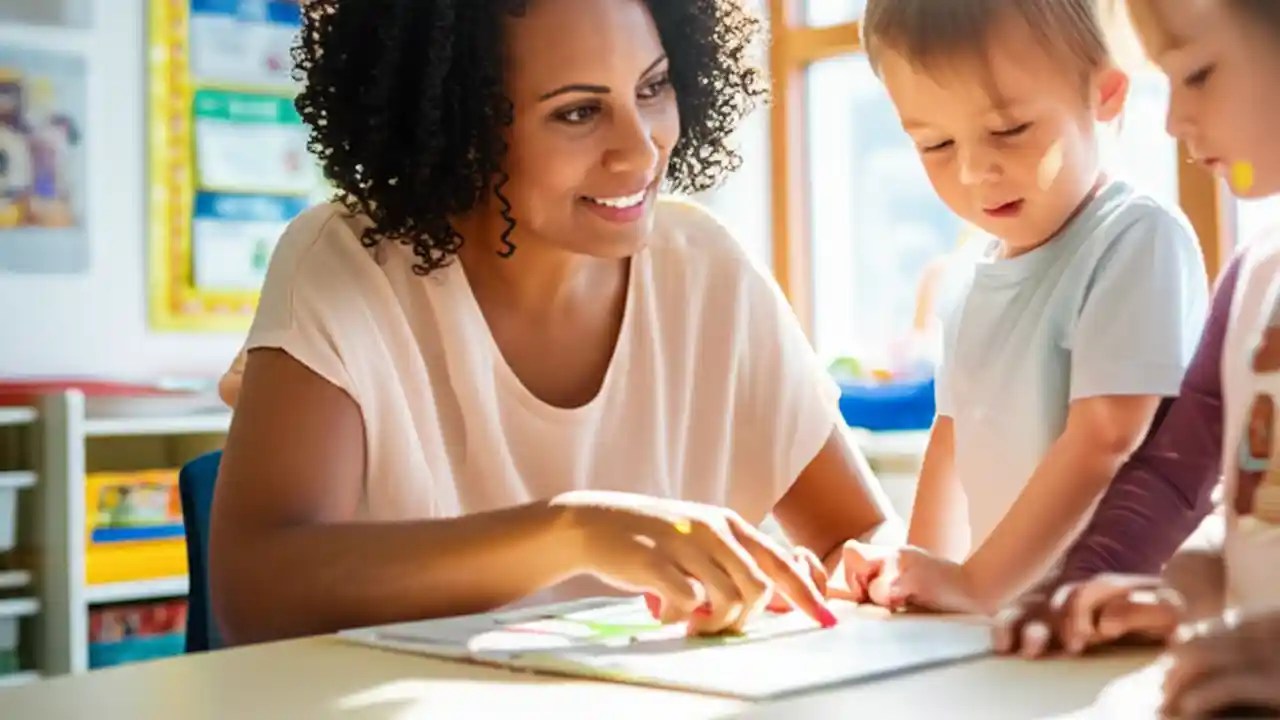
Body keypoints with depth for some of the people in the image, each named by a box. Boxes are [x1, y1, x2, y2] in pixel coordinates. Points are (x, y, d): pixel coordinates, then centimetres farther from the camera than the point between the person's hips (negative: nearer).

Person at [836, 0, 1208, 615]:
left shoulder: (1137, 240, -11)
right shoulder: (983, 276, 12)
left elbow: (1109, 441, -18)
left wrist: (978, 581, -17)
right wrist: (923, 575, 2)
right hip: (1007, 616, 6)